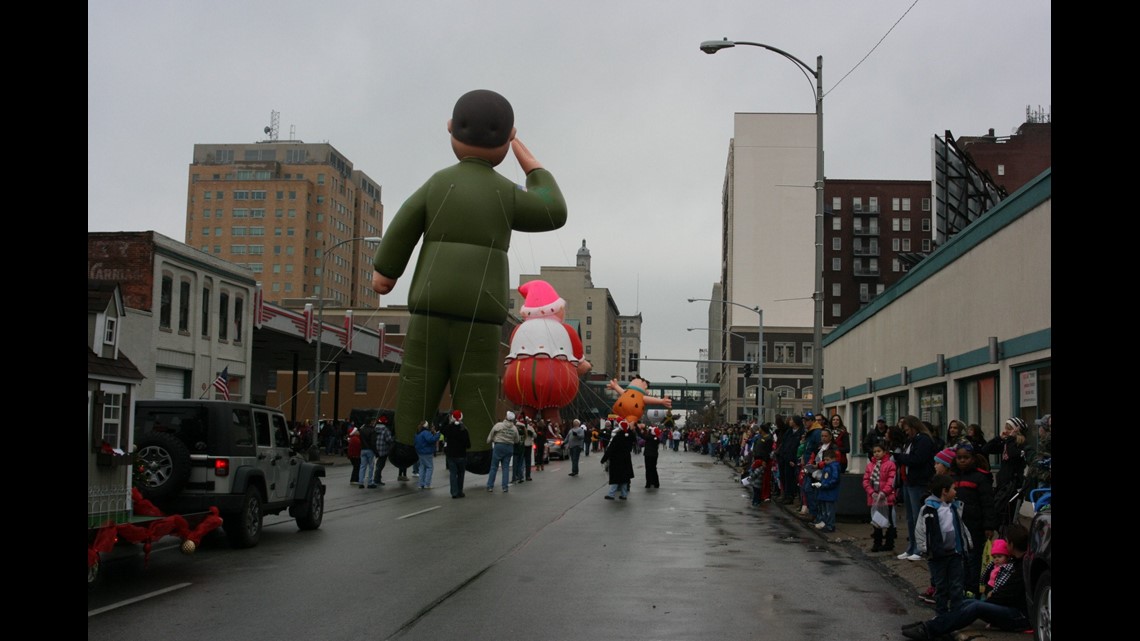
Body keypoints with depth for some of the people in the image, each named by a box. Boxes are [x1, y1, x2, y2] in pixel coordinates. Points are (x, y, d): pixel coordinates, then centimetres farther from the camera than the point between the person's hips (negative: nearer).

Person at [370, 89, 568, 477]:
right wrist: (531, 165, 20)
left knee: (420, 374, 5)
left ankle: (405, 444, 5)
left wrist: (384, 271, 11)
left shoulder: (439, 183, 4)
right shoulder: (507, 193, 1)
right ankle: (478, 450, -2)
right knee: (476, 379, 2)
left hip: (433, 300, 1)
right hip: (481, 304, -1)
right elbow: (555, 214, 12)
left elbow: (403, 227, 2)